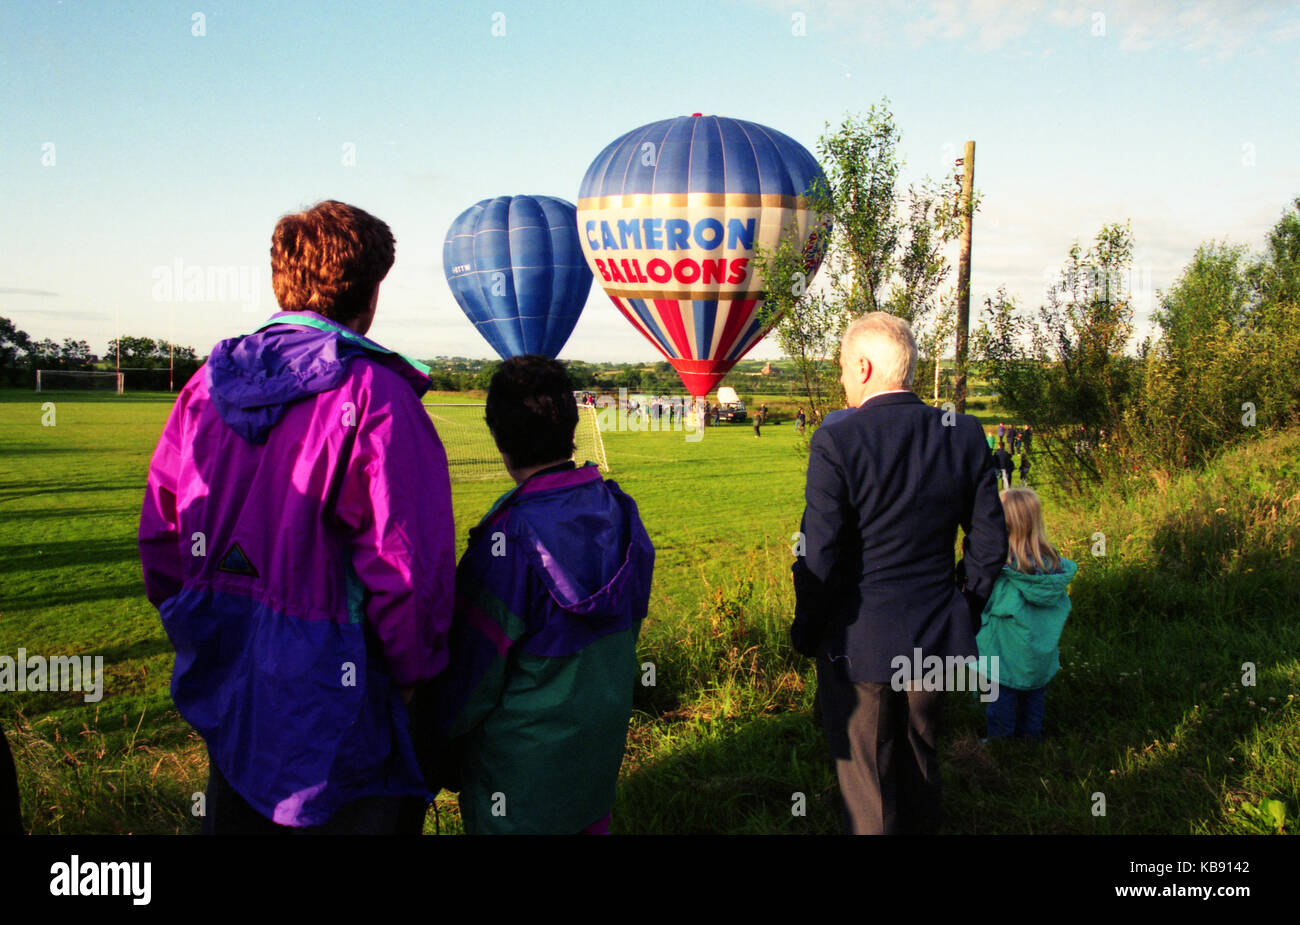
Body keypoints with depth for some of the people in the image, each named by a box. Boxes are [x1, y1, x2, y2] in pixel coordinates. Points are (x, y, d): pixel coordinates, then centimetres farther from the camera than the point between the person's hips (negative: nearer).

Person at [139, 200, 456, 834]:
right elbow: (406, 561, -22)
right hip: (329, 692, -6)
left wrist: (197, 629, 18)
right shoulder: (375, 395, -18)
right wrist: (414, 671, -7)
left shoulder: (208, 384, 1)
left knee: (237, 814, 23)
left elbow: (160, 533, 6)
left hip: (223, 685, 6)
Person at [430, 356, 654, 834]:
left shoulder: (510, 537, -27)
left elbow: (476, 661, -18)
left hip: (523, 761, -6)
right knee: (589, 821, 22)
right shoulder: (617, 508, -7)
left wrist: (442, 736, -1)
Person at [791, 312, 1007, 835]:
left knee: (865, 784, 11)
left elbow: (819, 557, -19)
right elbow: (990, 541, 1)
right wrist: (965, 611, 14)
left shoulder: (836, 442, -20)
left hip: (859, 643, -5)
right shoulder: (964, 434, -5)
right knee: (921, 763, 24)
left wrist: (805, 633, -4)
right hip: (937, 638, 5)